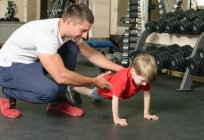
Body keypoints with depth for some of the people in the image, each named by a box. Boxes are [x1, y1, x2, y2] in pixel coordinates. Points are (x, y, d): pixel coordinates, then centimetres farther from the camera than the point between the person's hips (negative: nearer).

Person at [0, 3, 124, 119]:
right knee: (49, 90, -33)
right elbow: (61, 76, -33)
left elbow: (91, 54, 5)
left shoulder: (71, 30, -8)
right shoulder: (46, 35, -34)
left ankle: (58, 102, 2)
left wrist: (120, 69, -3)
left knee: (71, 48, -8)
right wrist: (94, 82, -20)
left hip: (31, 61, 8)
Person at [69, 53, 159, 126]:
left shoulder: (144, 77, -33)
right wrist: (116, 119, -46)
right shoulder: (123, 79, -51)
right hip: (105, 86, -4)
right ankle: (73, 88, 52)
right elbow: (115, 99, -46)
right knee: (91, 93, 27)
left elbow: (147, 95, -22)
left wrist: (146, 114, -20)